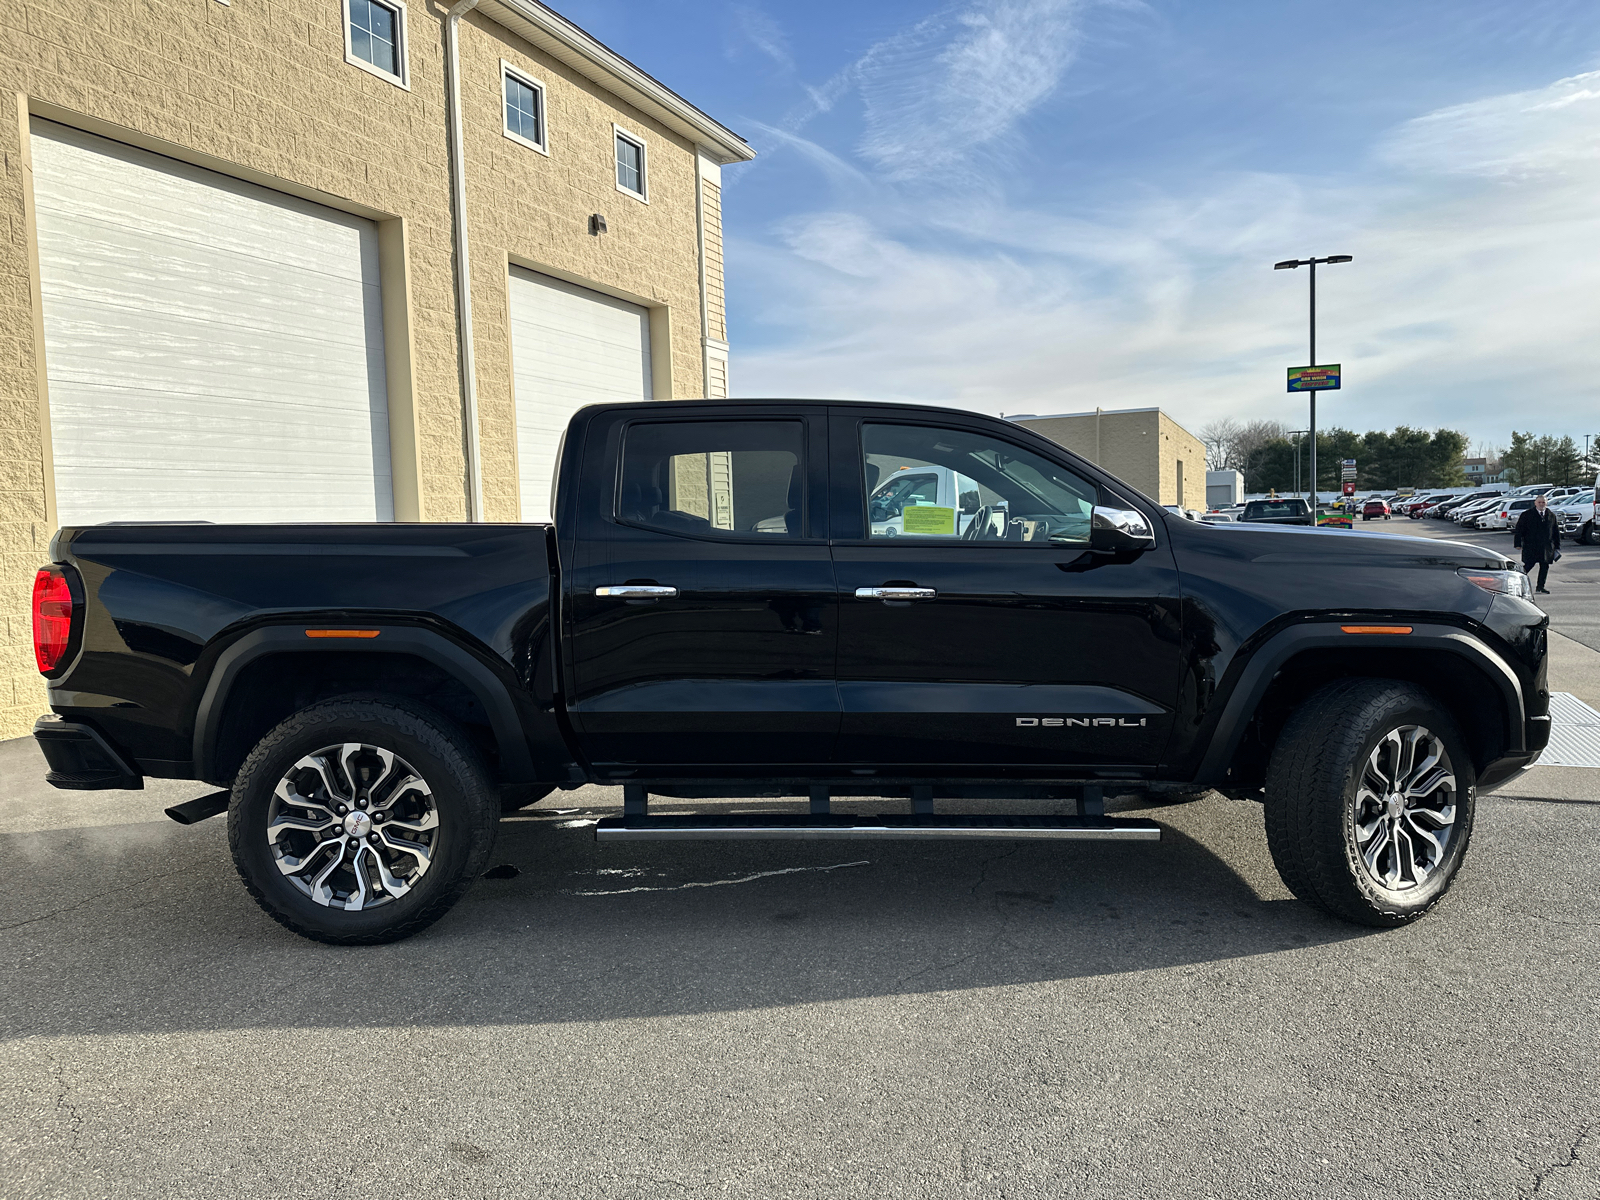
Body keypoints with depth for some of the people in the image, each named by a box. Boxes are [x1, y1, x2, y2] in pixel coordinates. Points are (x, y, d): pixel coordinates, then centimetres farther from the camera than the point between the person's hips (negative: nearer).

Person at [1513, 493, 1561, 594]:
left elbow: (1556, 532, 16)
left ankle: (1540, 587, 11)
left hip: (1546, 547, 4)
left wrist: (1557, 547, 13)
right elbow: (1519, 529, 0)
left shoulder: (1551, 516, 12)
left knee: (1545, 566, 4)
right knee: (1529, 565, -9)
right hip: (1531, 546, -4)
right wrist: (1518, 543, -7)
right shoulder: (1527, 515, 2)